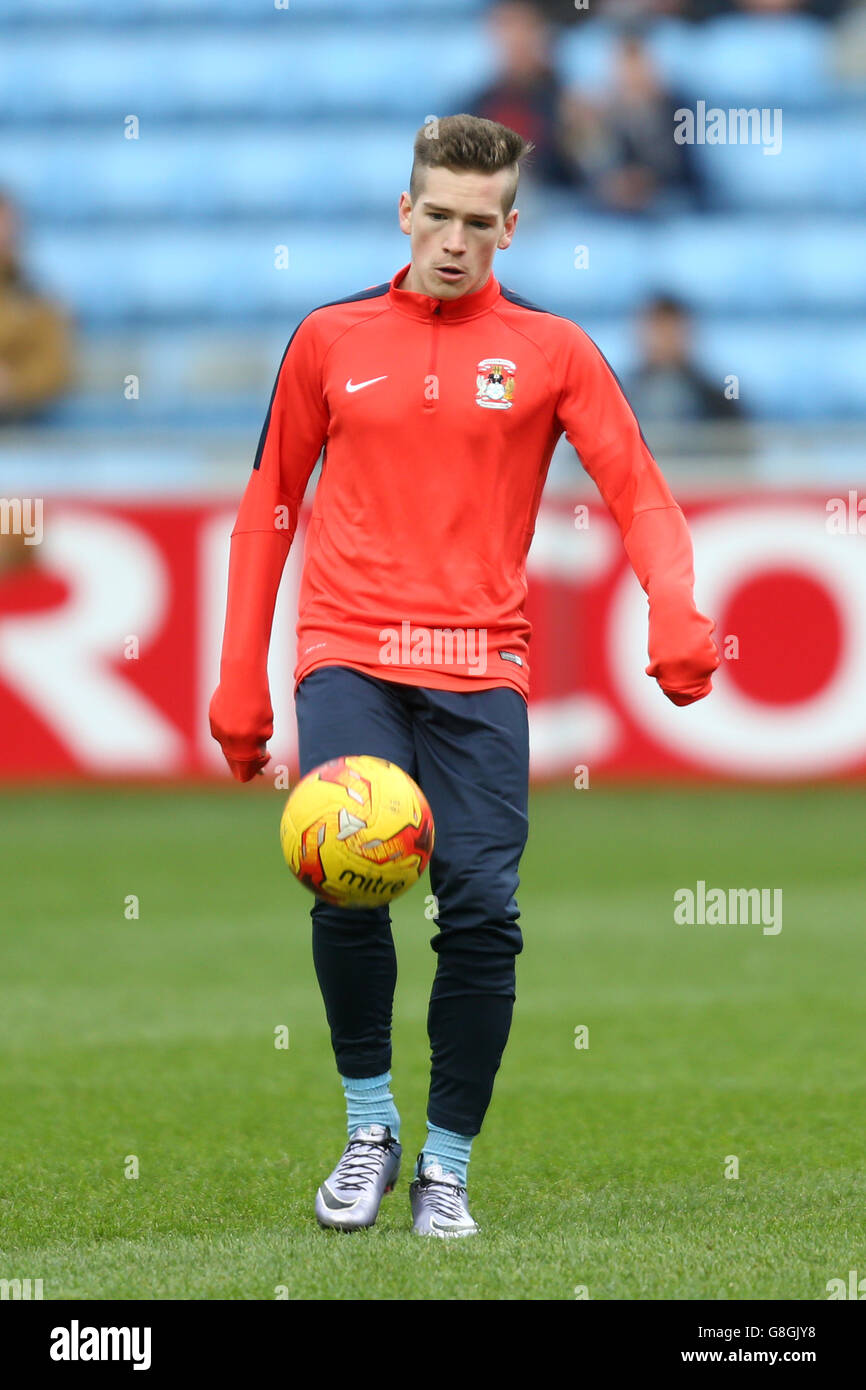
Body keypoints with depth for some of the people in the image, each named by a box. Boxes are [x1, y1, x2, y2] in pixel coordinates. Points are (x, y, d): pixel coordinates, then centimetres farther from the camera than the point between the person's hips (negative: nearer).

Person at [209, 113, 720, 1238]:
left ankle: (446, 1167, 6)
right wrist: (240, 682, 11)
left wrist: (676, 610, -19)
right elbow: (270, 508, 16)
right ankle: (369, 1126, 0)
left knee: (483, 912, -9)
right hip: (350, 658, 0)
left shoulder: (550, 352, 7)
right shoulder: (333, 340, 10)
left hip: (480, 670, 0)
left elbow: (639, 493, 1)